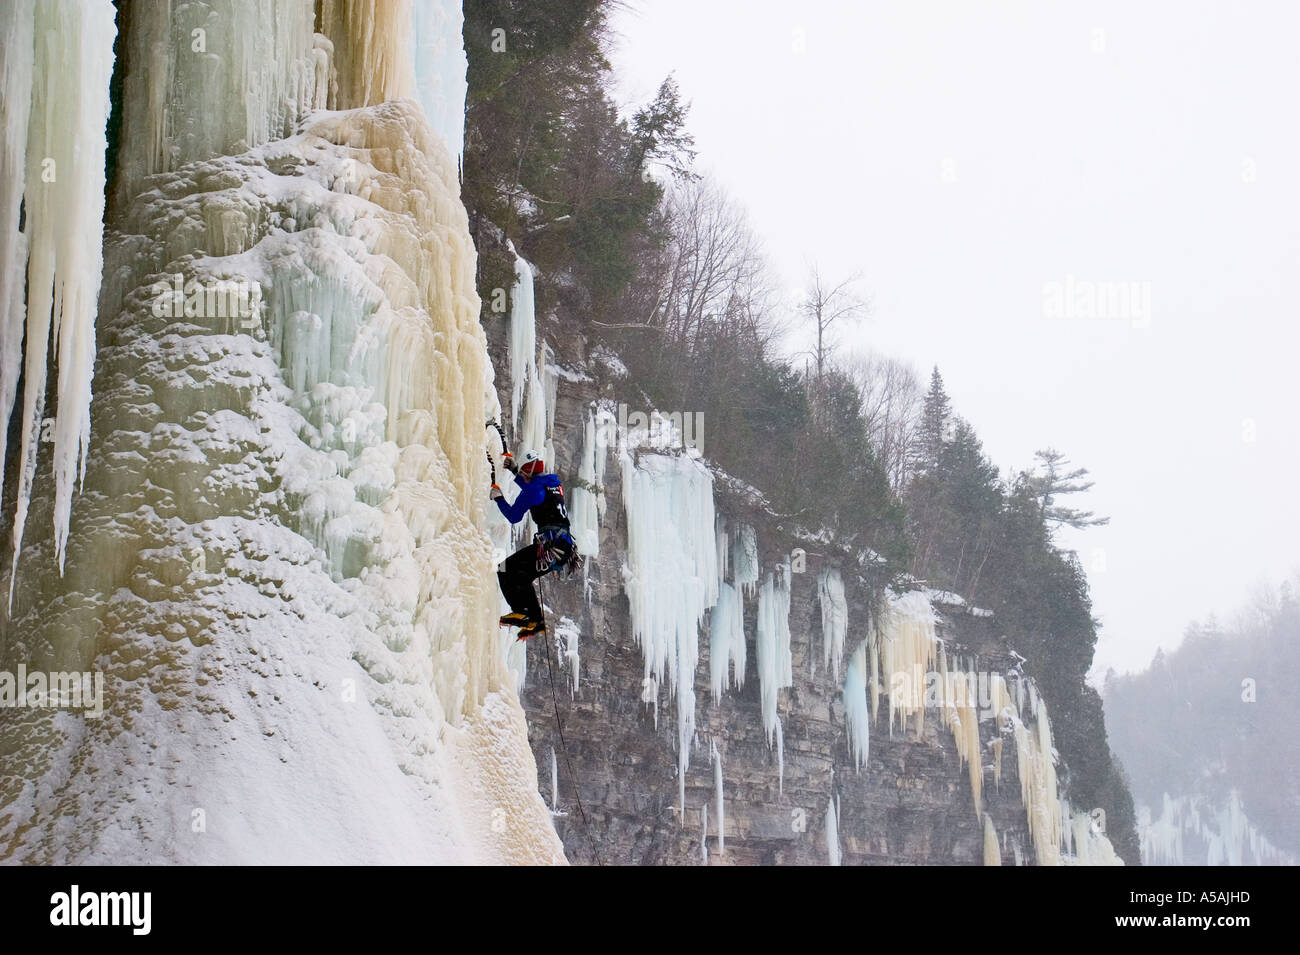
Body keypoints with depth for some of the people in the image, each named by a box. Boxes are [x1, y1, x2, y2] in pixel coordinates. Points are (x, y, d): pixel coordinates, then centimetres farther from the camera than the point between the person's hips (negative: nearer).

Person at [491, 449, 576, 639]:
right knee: (522, 577, 20)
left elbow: (513, 516, -2)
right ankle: (535, 620, 16)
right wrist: (514, 470, 48)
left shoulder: (534, 487, -5)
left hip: (550, 543, -9)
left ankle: (520, 612, -21)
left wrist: (498, 498, 14)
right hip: (566, 547, 9)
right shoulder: (554, 485, 21)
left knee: (506, 568, -7)